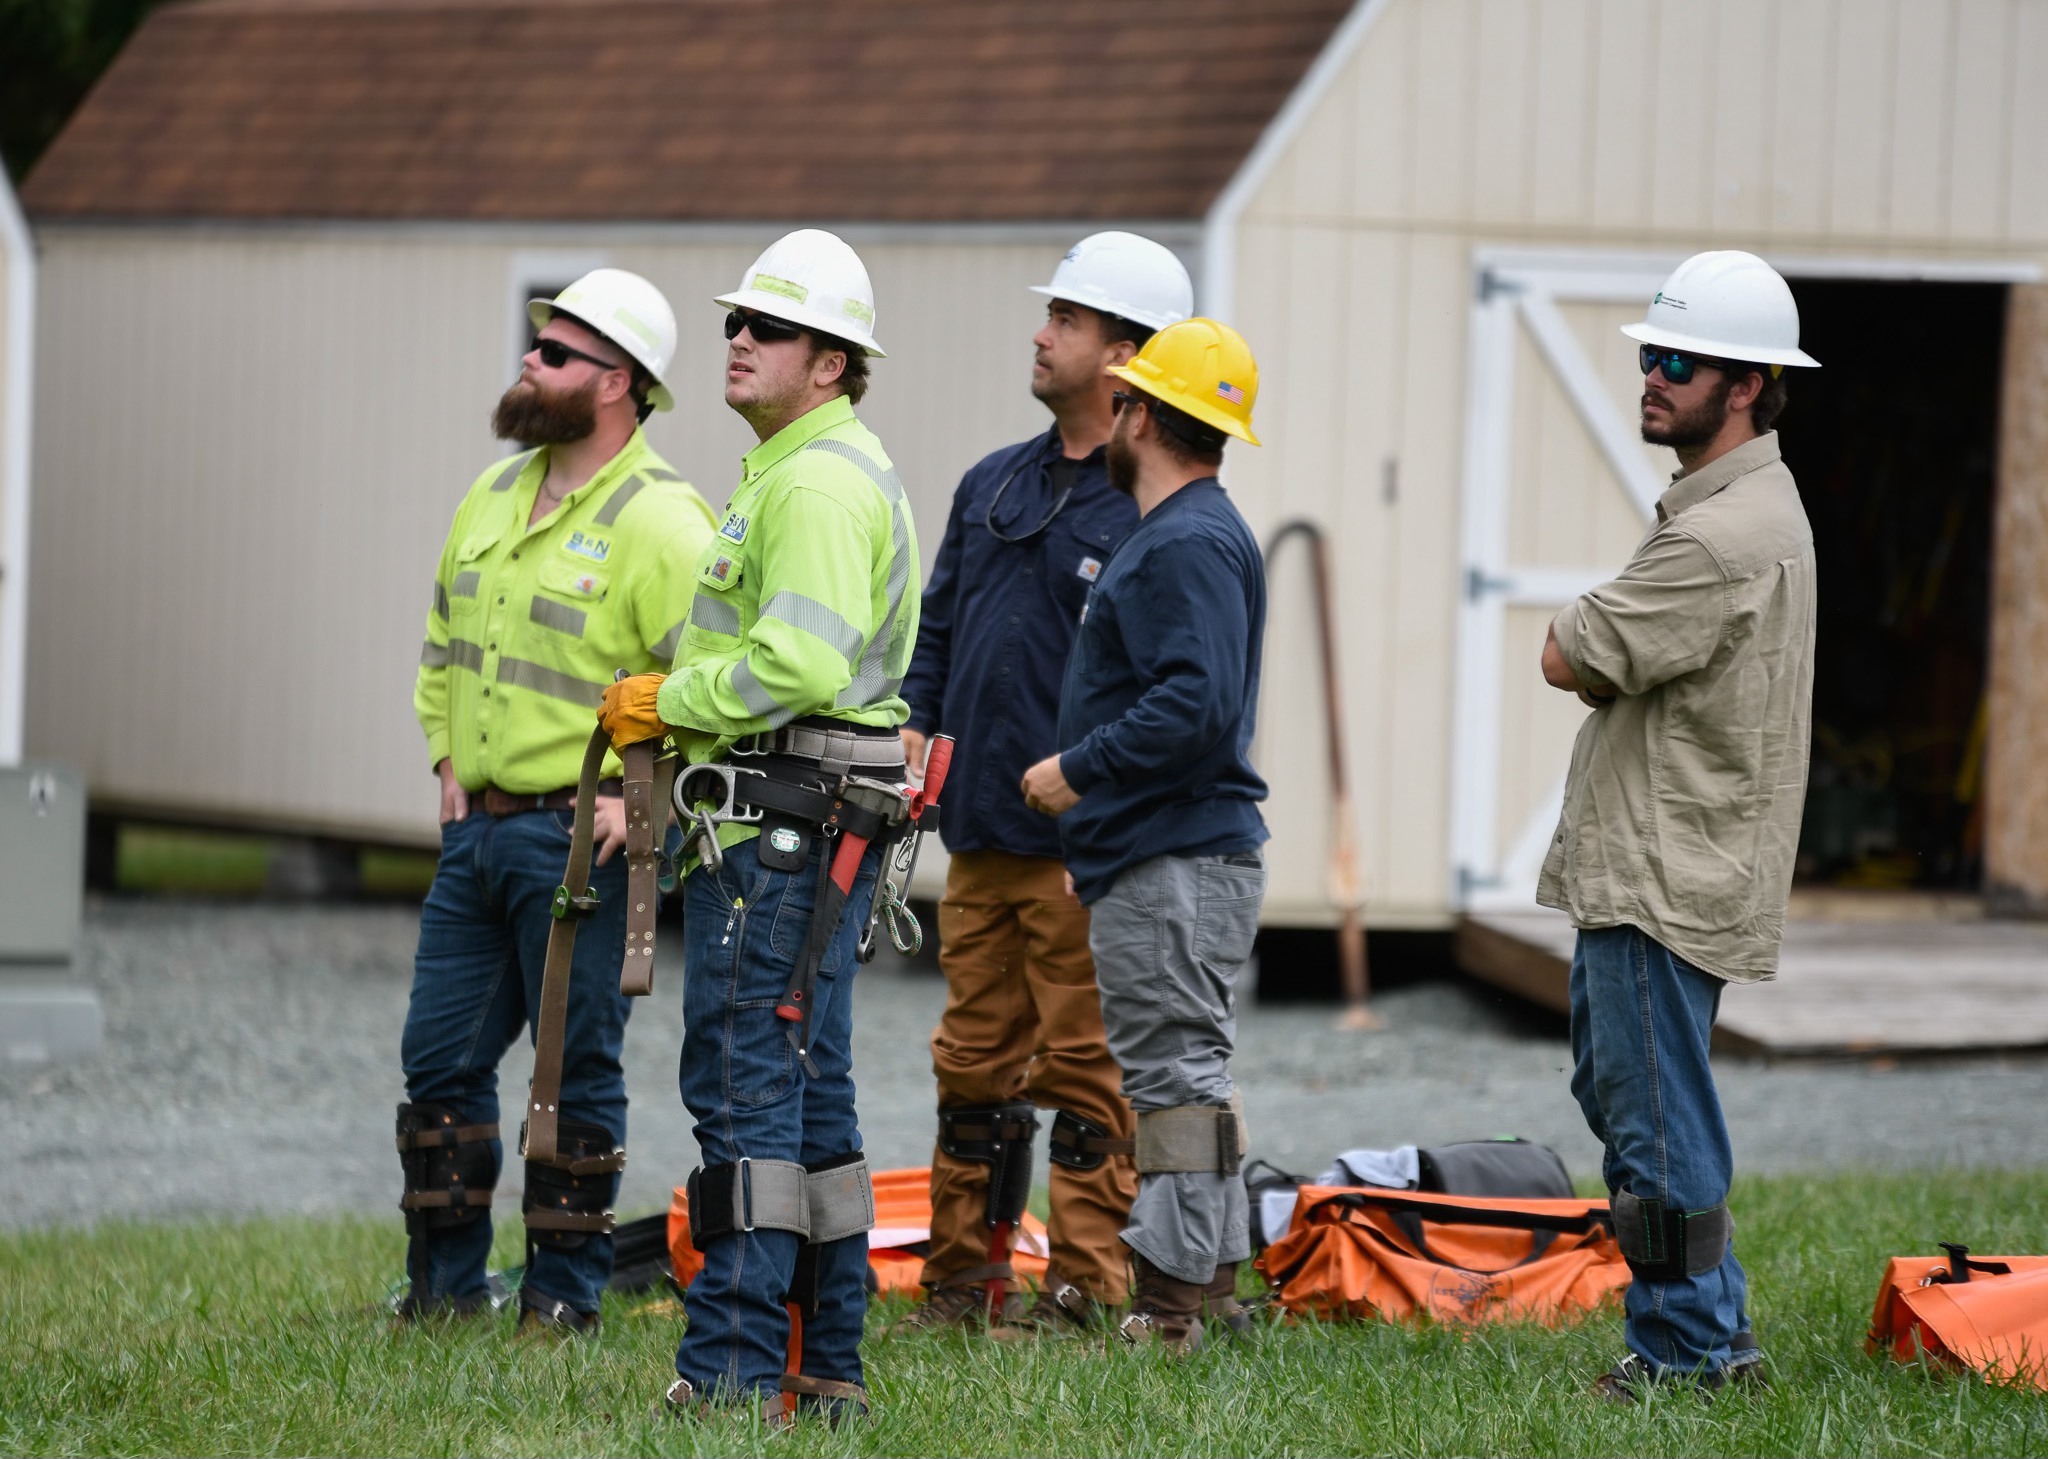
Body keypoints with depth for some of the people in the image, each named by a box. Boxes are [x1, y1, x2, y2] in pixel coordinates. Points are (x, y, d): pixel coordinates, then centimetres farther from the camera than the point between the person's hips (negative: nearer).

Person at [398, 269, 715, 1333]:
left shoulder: (659, 522, -14)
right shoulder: (494, 497, 12)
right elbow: (443, 644, 26)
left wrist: (638, 795, -20)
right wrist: (448, 763, 15)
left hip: (580, 835, -8)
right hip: (477, 829, 8)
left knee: (578, 1066, 1)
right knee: (440, 1055, 9)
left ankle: (564, 1294, 9)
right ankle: (443, 1285, 18)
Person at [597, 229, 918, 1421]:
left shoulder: (816, 481, -14)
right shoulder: (818, 468, 21)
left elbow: (801, 663, -25)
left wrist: (665, 701, -13)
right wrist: (675, 708, 16)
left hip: (778, 830, -11)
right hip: (821, 828, 11)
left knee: (744, 1084, -11)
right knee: (809, 1089, 13)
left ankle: (732, 1372, -13)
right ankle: (828, 1364, 17)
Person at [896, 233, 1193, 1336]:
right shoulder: (992, 484, 16)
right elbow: (937, 625, 23)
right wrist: (915, 731, 8)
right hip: (979, 832, 7)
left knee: (1085, 1070, -3)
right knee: (975, 1064, 11)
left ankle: (1085, 1288, 2)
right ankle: (961, 1277, 18)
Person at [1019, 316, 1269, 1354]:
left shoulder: (1188, 545, -16)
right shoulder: (1179, 534, 19)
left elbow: (1195, 705, -27)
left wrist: (1078, 773, -18)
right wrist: (1095, 839, 25)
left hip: (1176, 868, -11)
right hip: (1162, 858, 11)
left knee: (1177, 1075, -10)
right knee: (1188, 1074, 14)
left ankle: (1177, 1299, -10)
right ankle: (1208, 1286, 20)